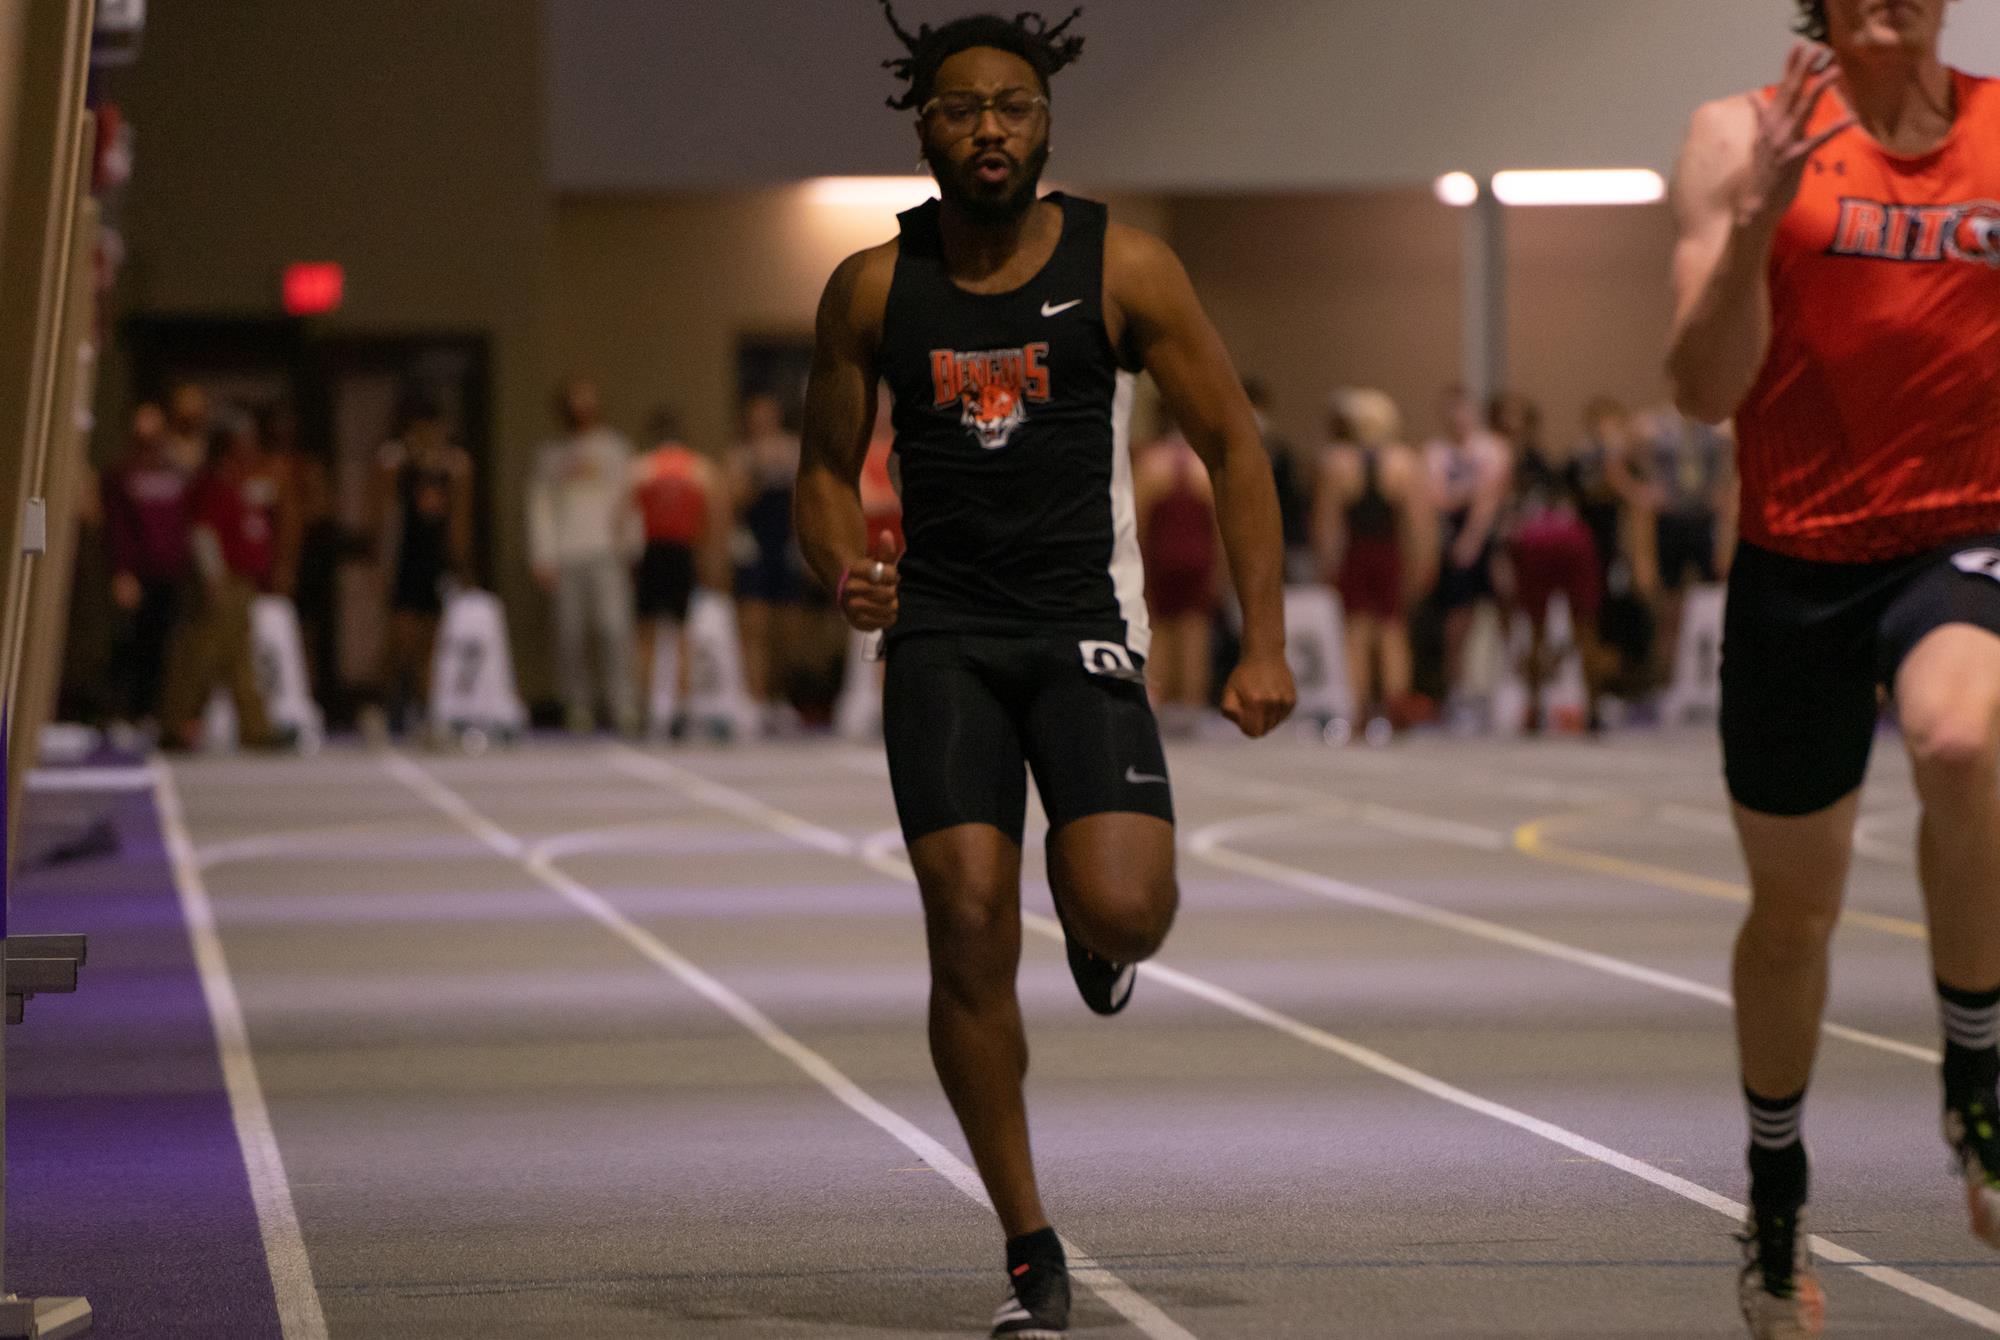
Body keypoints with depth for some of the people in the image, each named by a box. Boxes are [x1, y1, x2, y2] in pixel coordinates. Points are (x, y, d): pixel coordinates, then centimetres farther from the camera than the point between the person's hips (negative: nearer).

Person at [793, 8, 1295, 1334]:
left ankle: (1096, 924, 22)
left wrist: (1266, 642, -4)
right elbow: (828, 469, 13)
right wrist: (848, 571, -10)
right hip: (942, 630, 1)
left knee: (1122, 911, -20)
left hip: (1084, 626, -1)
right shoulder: (874, 289, 3)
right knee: (970, 928, -10)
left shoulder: (1123, 268, -2)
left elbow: (1233, 445, 3)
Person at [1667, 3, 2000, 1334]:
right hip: (1799, 558, 1)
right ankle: (1777, 1198, 36)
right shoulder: (1745, 139, -2)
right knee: (1794, 902, 13)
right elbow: (1706, 390, -9)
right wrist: (1759, 214, -22)